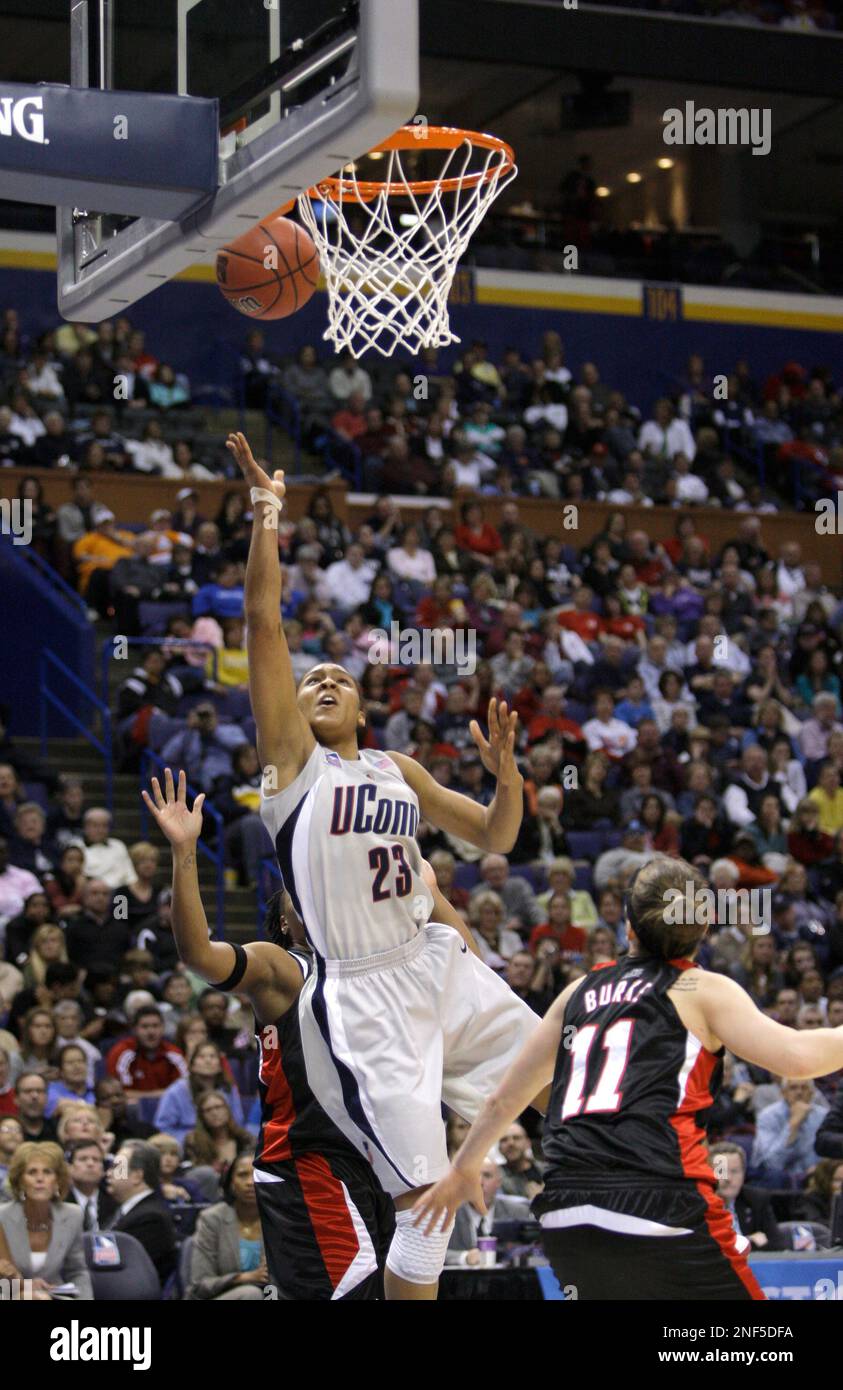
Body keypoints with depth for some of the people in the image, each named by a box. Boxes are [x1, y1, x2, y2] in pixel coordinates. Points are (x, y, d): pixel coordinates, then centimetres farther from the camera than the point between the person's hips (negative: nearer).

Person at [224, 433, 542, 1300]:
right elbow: (265, 623, -8)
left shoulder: (398, 770, 17)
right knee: (425, 1198, -11)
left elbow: (494, 839, 22)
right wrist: (267, 514, -12)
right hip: (363, 995, -7)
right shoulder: (291, 755, 2)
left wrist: (506, 773, 3)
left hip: (437, 966, 7)